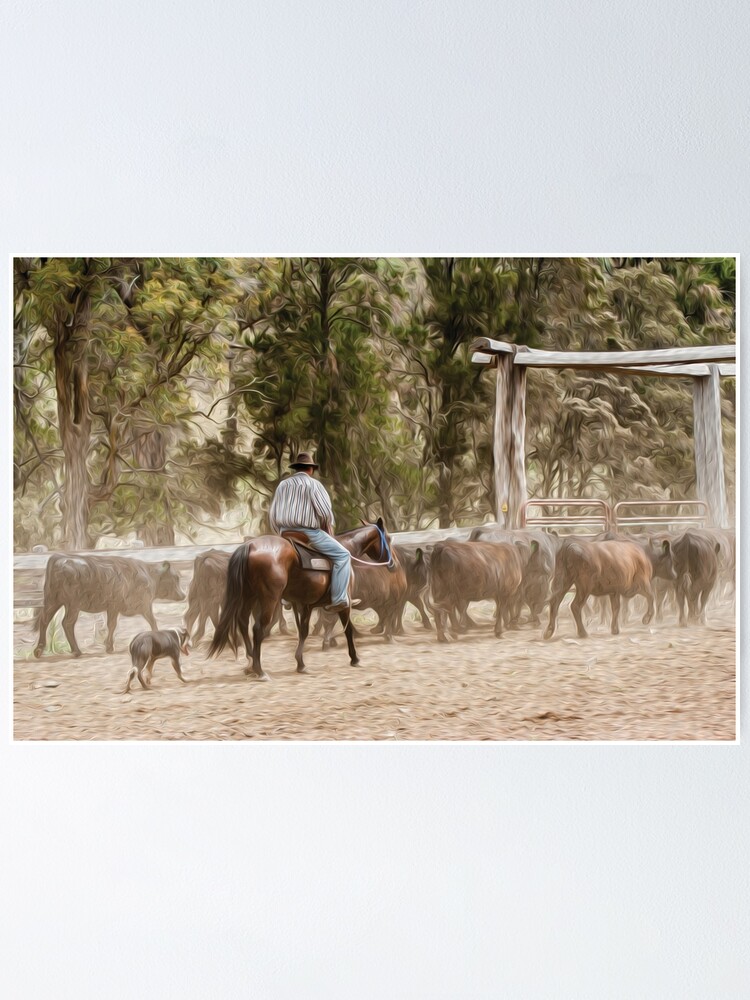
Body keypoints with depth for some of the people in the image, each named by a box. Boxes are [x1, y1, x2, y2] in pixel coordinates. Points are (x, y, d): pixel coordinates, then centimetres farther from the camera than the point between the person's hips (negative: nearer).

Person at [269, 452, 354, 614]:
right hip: (308, 532, -7)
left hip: (285, 533, 7)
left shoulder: (282, 485, 15)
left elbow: (272, 515, 14)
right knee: (342, 555, -1)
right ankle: (339, 600, -12)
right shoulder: (313, 484, -3)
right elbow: (325, 513, -11)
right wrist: (328, 530, 8)